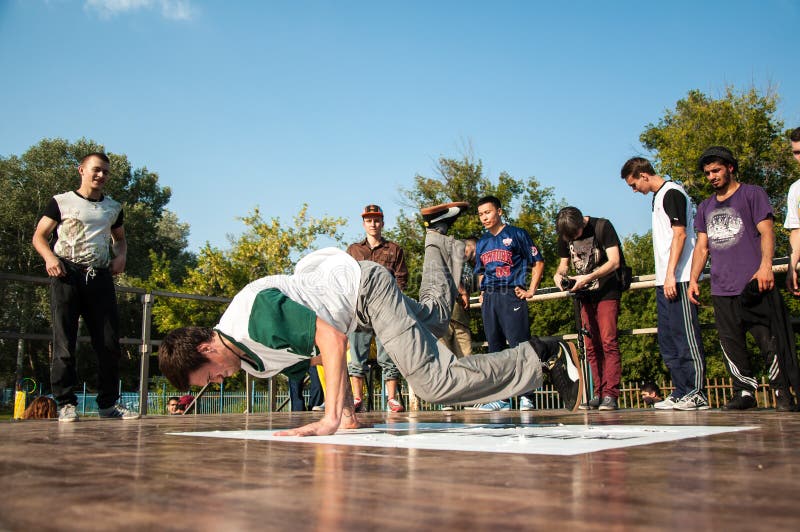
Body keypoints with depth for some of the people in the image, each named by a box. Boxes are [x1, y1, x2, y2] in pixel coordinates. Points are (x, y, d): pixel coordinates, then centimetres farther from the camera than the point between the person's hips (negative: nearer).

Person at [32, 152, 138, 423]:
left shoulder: (113, 208, 20)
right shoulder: (61, 202, 10)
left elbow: (120, 238, 32)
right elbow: (39, 236, 8)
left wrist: (121, 256, 10)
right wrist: (50, 257, -13)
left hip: (100, 276, 3)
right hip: (67, 274, -3)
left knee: (109, 342, -1)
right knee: (64, 341, -5)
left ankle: (108, 403, 6)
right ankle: (66, 403, 1)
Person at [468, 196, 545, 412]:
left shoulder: (517, 234, 3)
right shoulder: (482, 242, 19)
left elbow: (538, 263, 2)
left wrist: (531, 291, -5)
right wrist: (483, 292, 14)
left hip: (512, 296, -6)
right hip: (489, 299, 6)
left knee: (519, 345, -10)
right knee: (495, 347, 6)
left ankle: (526, 396, -5)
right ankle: (501, 398, 11)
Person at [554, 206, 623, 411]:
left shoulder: (602, 226, -12)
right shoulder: (564, 235, 3)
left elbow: (614, 262, -16)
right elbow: (564, 263, 12)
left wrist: (588, 278, -28)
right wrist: (559, 275, -12)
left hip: (607, 291, -5)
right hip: (585, 294, 5)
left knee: (608, 341, -14)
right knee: (591, 346, 4)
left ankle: (611, 395, -14)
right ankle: (598, 394, 8)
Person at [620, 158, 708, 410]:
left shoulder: (672, 193, -7)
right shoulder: (659, 197, 21)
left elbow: (680, 234, -16)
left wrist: (671, 274, -21)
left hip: (678, 279, -10)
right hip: (665, 280, 10)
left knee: (686, 335, -8)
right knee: (668, 339, 10)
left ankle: (696, 394, -3)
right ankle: (681, 392, 15)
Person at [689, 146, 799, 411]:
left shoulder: (752, 194, 8)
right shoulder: (705, 207, 22)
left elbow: (766, 232, -2)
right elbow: (702, 246, 20)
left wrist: (765, 265, -16)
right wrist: (693, 278, 9)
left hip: (753, 285, -5)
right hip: (721, 289, 5)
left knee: (770, 340, -7)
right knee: (731, 344, 3)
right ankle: (745, 392, 11)